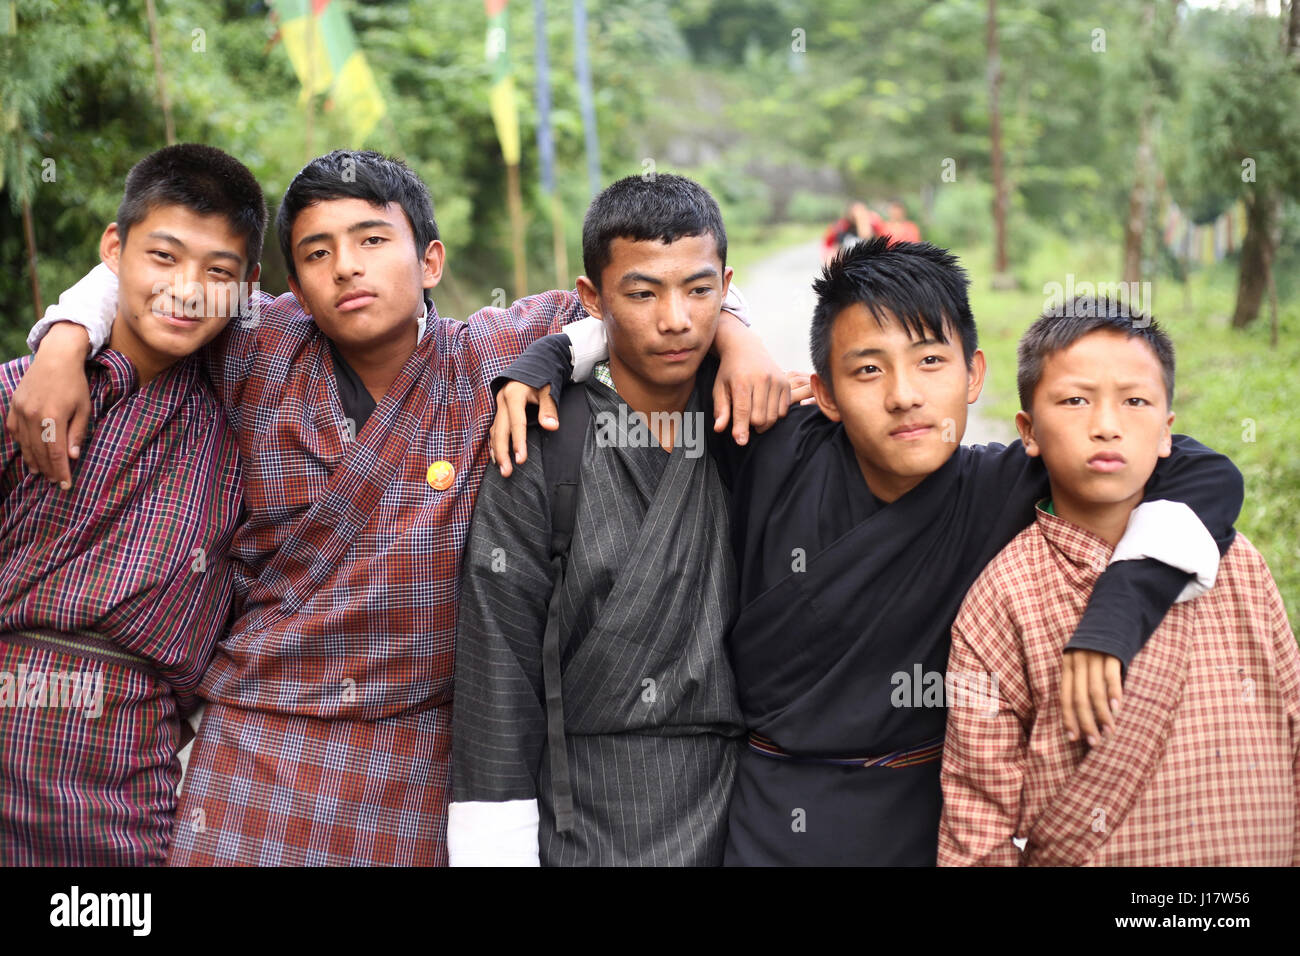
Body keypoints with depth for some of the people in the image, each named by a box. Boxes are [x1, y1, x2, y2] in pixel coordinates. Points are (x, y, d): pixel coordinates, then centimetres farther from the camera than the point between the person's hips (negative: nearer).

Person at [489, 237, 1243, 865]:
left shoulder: (1005, 490, -11)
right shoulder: (778, 459, -10)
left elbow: (1206, 477, -13)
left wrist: (1114, 612, -25)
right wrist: (539, 363, -10)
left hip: (933, 822, 0)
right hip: (773, 827, 0)